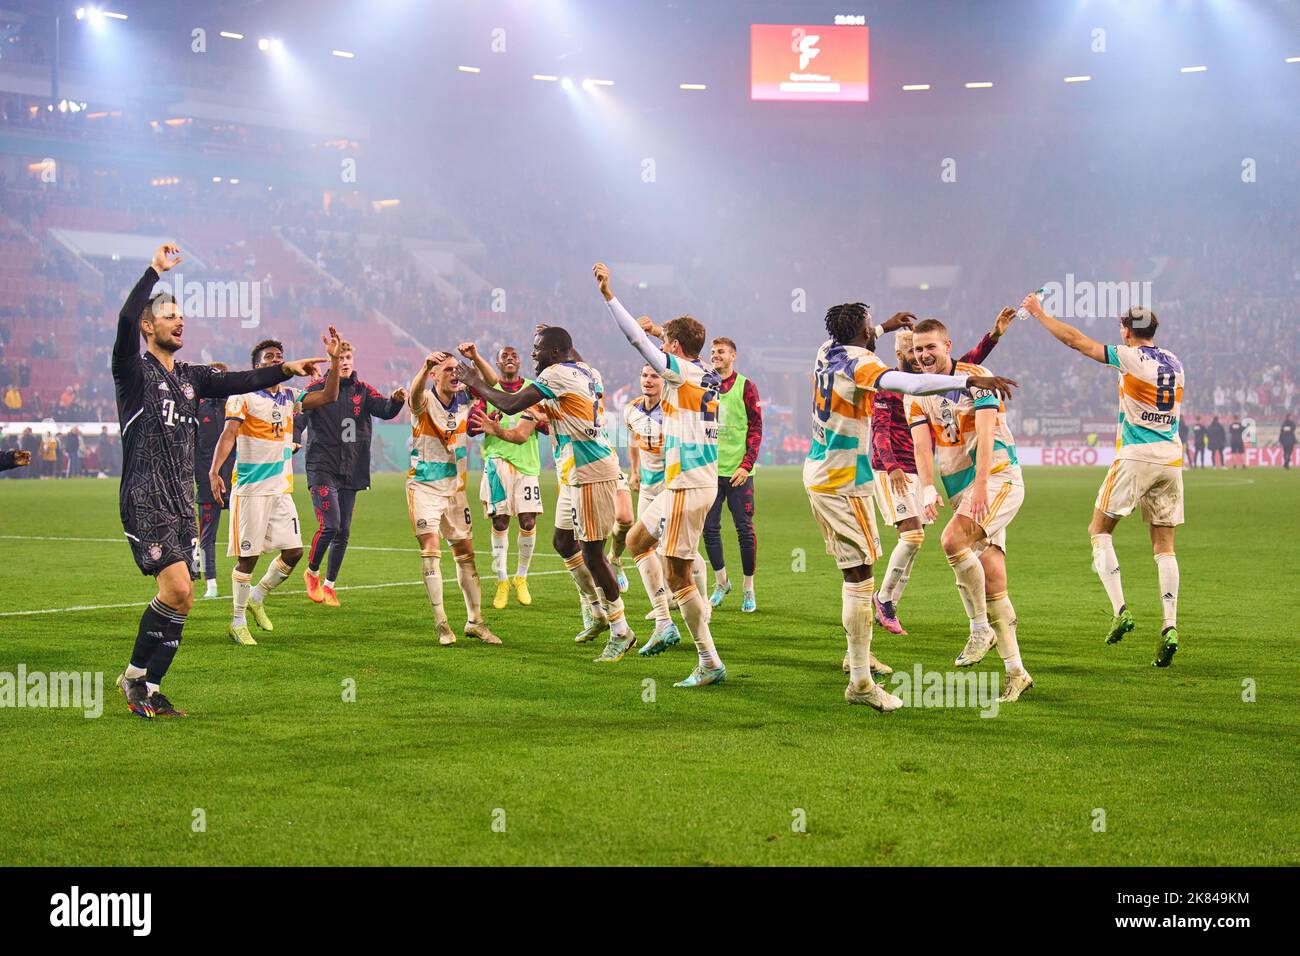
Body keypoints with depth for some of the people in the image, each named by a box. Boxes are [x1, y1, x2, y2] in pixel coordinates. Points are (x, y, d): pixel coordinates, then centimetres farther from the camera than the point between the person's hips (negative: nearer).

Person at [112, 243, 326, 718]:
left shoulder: (190, 377, 17)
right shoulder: (134, 372, -4)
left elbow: (238, 381, 9)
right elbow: (126, 321, -20)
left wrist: (286, 369, -1)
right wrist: (155, 270, -19)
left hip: (182, 503, 7)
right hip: (145, 502, -7)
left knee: (180, 599, 4)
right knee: (177, 589, -17)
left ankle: (150, 690, 11)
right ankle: (135, 674, 0)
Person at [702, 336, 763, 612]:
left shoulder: (745, 386, -1)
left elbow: (756, 428, -3)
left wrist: (746, 465, -11)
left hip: (738, 471, -3)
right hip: (710, 470, 3)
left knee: (744, 529, 0)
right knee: (710, 529, 3)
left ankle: (748, 589, 9)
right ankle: (721, 582, 21)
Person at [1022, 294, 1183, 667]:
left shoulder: (1130, 357, -7)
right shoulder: (1173, 362, 10)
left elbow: (1075, 340, -4)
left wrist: (1039, 313, 6)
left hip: (1136, 459, -5)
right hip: (1171, 458, 5)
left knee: (1099, 530, 8)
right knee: (1164, 545, 6)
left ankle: (1120, 610, -7)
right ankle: (1170, 626, -5)